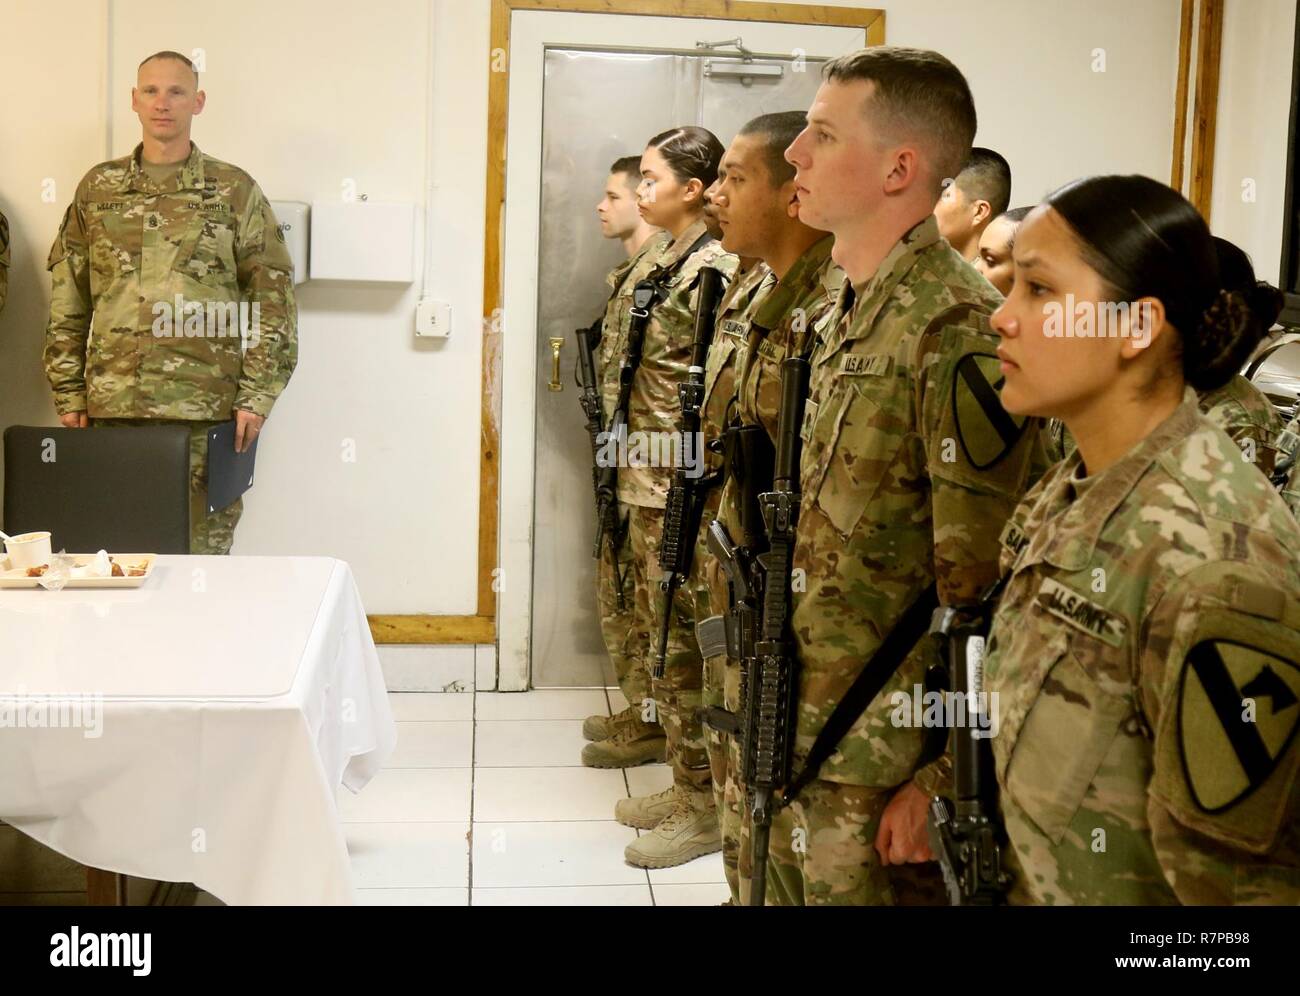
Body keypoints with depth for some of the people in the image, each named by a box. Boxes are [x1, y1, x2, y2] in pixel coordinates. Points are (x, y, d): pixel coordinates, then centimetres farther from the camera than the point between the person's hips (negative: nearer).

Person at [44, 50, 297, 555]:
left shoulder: (235, 191, 4)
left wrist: (257, 396, -6)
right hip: (112, 407, 3)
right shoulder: (97, 188, 11)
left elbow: (274, 298, 1)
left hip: (206, 410, -2)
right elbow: (67, 303, 12)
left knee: (202, 549, 1)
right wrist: (68, 395, 6)